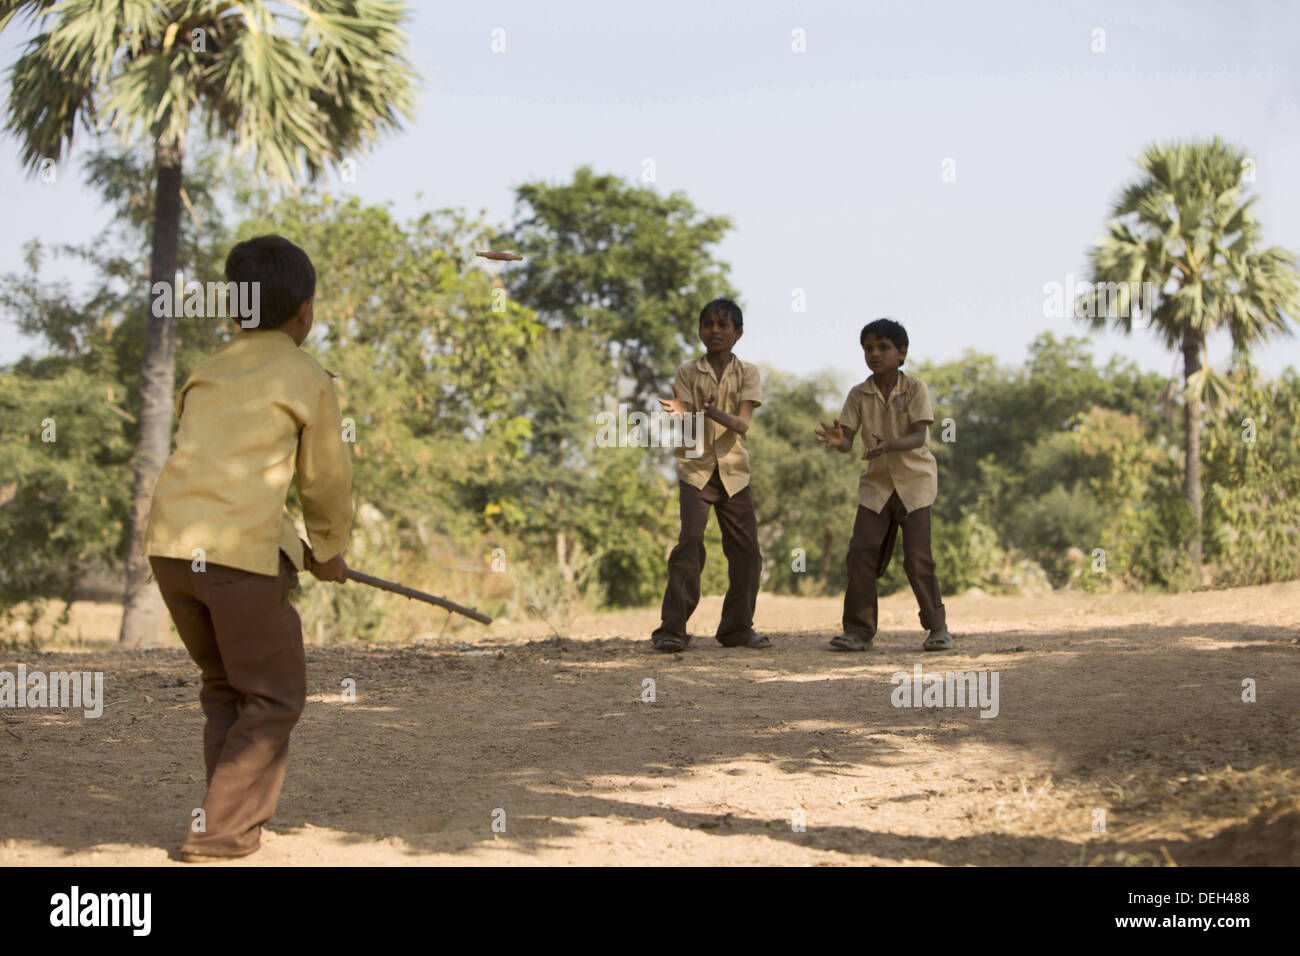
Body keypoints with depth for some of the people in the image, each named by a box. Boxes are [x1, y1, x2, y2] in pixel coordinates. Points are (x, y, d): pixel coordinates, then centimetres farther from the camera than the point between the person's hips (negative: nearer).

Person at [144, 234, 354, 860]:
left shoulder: (205, 374, 21)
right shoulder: (307, 378, 4)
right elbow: (326, 480, 12)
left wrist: (295, 549, 35)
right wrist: (329, 552, 30)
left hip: (171, 544, 6)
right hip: (241, 551, -6)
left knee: (224, 686, 22)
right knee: (273, 697, 7)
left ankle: (237, 813, 22)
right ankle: (221, 829, 1)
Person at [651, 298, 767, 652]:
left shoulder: (746, 373, 4)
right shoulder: (687, 372, 3)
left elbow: (742, 423, -10)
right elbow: (688, 428, -6)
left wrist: (713, 413, -31)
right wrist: (683, 415, -30)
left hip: (734, 470, 2)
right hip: (696, 468, -2)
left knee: (746, 550, 1)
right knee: (690, 543, -17)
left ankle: (737, 628, 17)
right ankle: (671, 629, -16)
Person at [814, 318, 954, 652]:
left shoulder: (915, 389, -8)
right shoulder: (859, 395, 0)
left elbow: (919, 437, -18)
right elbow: (847, 442, -6)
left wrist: (889, 445, -38)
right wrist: (836, 440, -31)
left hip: (915, 478, -3)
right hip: (877, 482, 3)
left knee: (917, 556, -11)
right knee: (862, 552, -8)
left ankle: (937, 627, 0)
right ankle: (858, 630, -1)